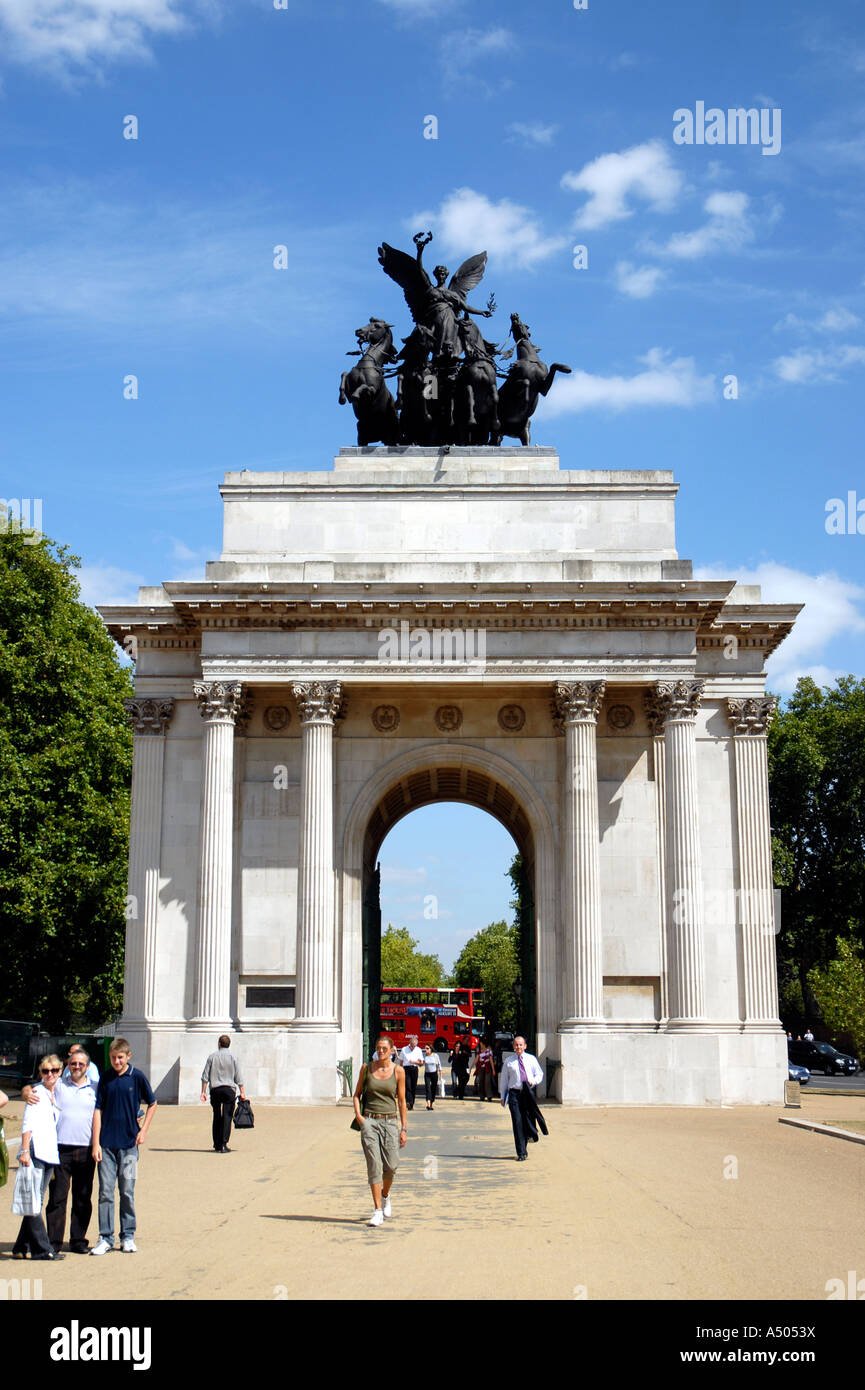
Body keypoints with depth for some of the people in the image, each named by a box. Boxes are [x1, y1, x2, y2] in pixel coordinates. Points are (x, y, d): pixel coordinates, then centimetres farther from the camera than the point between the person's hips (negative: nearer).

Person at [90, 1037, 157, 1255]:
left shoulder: (137, 1077, -2)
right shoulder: (105, 1079, 2)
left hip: (129, 1142, -1)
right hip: (106, 1143, 1)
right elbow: (98, 1110, 2)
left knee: (127, 1191, 4)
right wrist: (96, 1143, -4)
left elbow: (152, 1104, 11)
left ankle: (128, 1236, 14)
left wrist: (143, 1131, 3)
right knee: (105, 1191, 2)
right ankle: (105, 1237, 10)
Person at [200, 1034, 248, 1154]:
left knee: (216, 1117, 11)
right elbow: (238, 1077, 0)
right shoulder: (232, 1057, 2)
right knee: (227, 1117, -2)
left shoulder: (212, 1056, 6)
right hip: (229, 1089, -2)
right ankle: (224, 1145, -9)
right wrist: (242, 1092, 4)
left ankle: (216, 1145, 14)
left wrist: (203, 1091, 5)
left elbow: (205, 1076, 3)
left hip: (215, 1089, 2)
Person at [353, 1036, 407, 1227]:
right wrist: (358, 1114, -3)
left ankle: (385, 1194, 28)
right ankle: (377, 1211, -2)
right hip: (369, 1121, 0)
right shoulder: (367, 1068, 4)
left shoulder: (398, 1071, 2)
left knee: (391, 1165, -5)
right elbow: (357, 1094, 13)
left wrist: (403, 1129, 3)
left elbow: (401, 1101, 5)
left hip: (389, 1121, 0)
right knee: (374, 1165, -7)